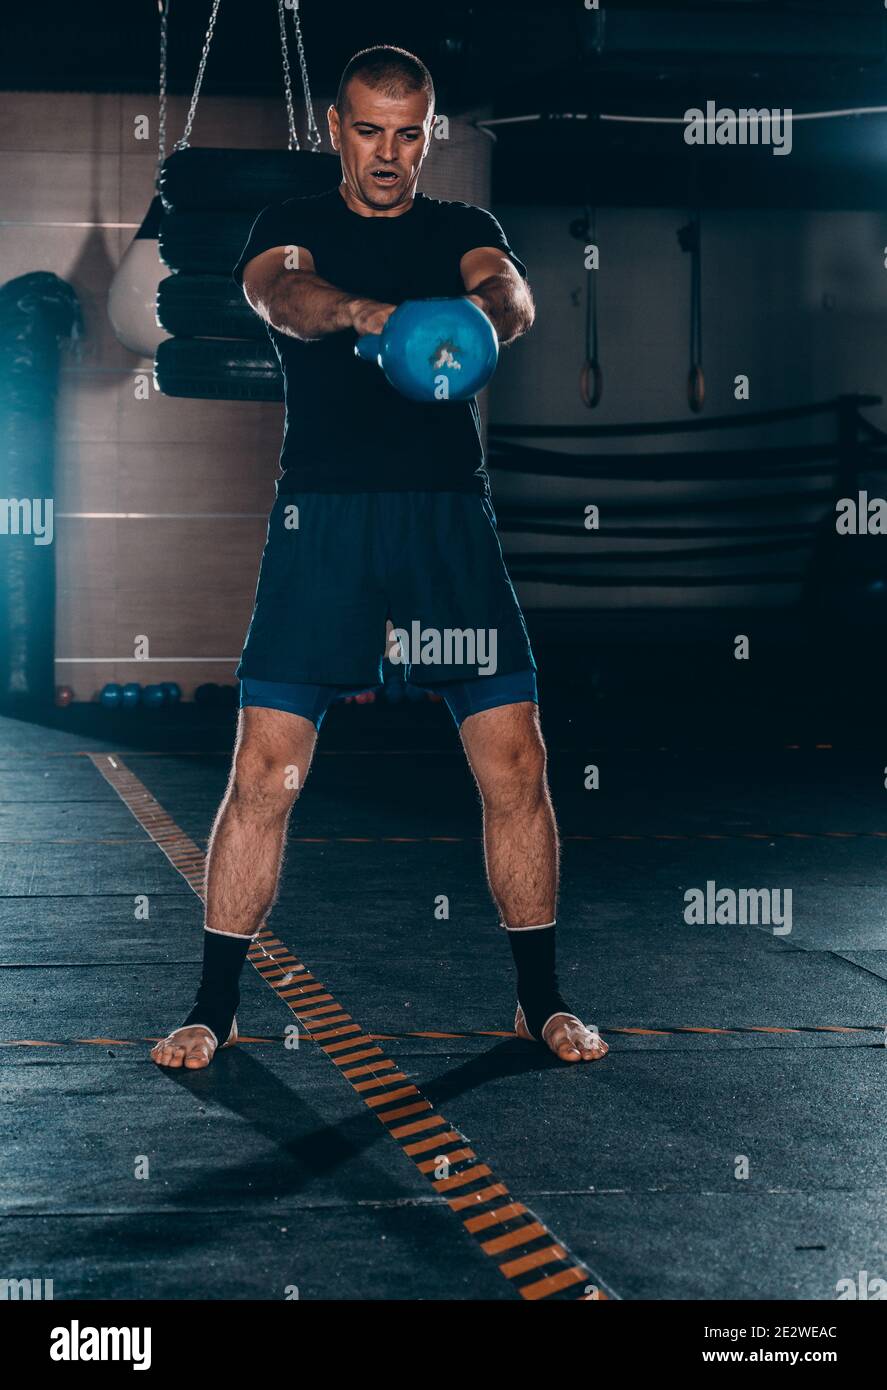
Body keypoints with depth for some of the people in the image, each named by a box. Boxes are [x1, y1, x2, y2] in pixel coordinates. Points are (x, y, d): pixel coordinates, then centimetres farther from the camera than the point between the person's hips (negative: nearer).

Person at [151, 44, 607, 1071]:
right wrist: (361, 312, -37)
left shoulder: (462, 231, 14)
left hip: (450, 514, 1)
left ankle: (541, 1000, 14)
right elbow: (279, 293, -14)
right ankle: (214, 1007, 9)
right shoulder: (292, 226, 10)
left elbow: (513, 295, -9)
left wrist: (475, 317, -34)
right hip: (322, 515, -1)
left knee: (515, 768, -2)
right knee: (262, 773, -6)